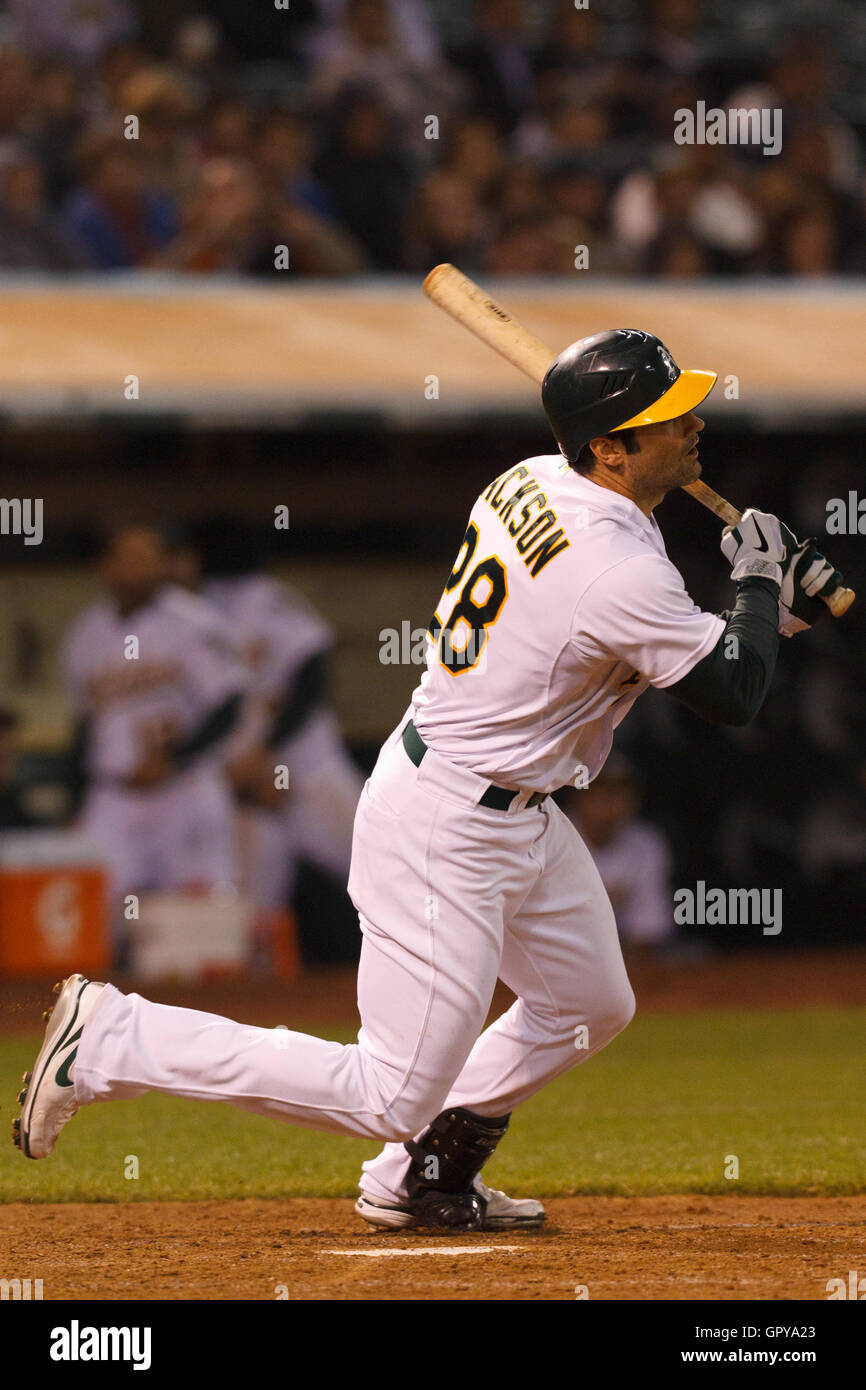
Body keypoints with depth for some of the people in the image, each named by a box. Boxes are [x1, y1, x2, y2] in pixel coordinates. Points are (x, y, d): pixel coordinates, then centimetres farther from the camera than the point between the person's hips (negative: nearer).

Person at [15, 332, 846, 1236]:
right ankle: (113, 1040, 0)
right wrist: (757, 582, 3)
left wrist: (774, 601, 5)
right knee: (393, 1100, -5)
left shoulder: (534, 482, 0)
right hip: (448, 832, -10)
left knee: (593, 1007, 25)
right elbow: (733, 695, -16)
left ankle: (419, 1179, 37)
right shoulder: (620, 572, -27)